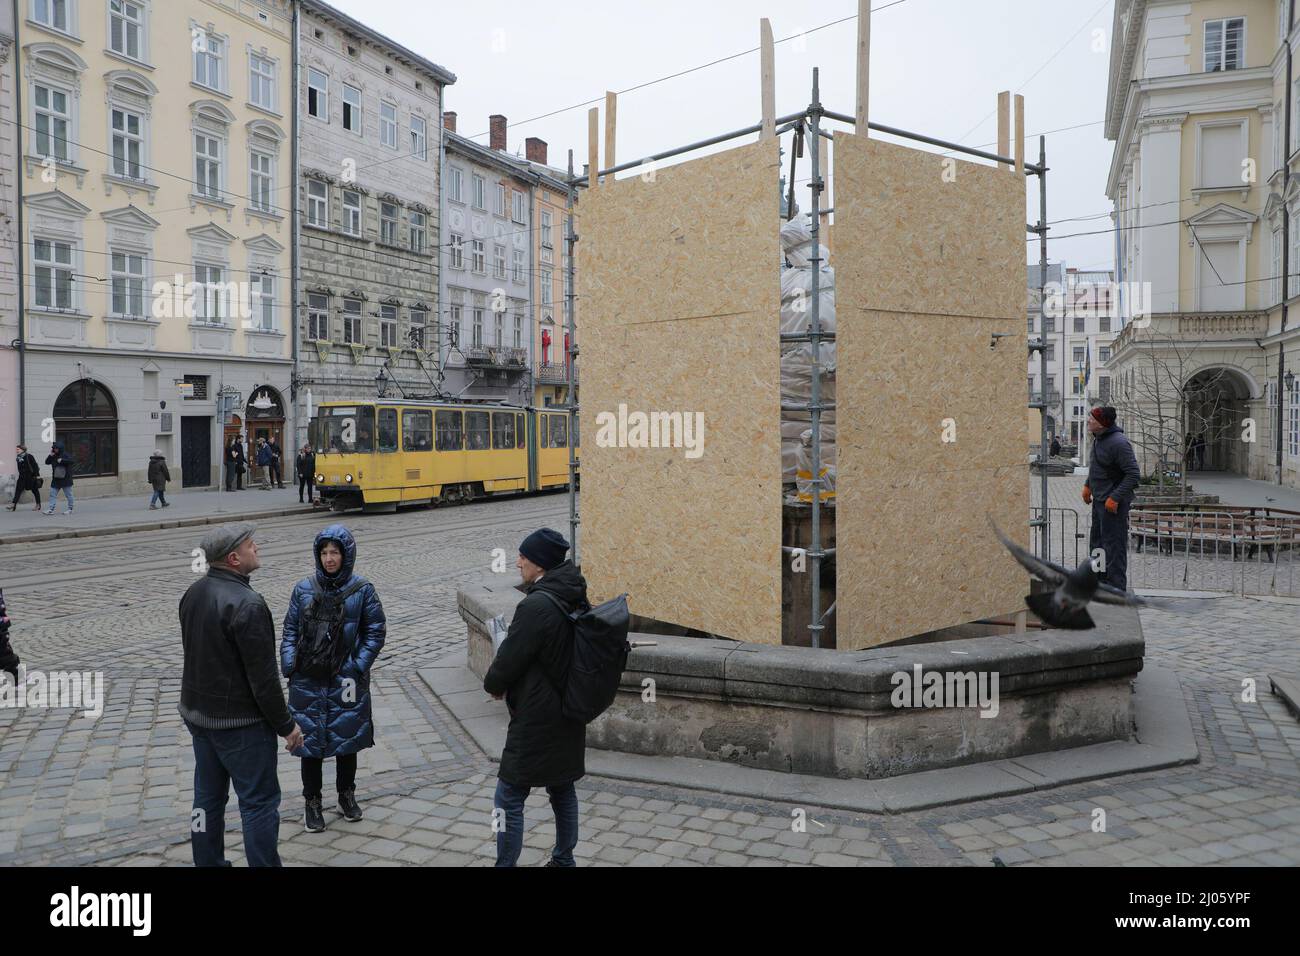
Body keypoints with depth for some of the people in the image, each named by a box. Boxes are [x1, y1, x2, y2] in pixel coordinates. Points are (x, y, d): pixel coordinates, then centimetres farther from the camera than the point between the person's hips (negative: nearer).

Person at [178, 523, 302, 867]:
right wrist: (286, 725, -11)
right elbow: (263, 677, -22)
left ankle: (209, 863, 30)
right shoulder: (246, 604, -25)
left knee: (208, 798, 18)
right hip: (241, 723, -8)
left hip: (198, 715, 9)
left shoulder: (193, 594, 3)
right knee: (259, 802, 4)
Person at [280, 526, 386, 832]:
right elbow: (290, 629, 5)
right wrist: (288, 663, -7)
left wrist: (358, 666, -11)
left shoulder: (362, 591, -6)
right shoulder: (303, 589, -1)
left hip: (345, 680, -1)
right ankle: (312, 802, 25)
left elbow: (375, 632, -2)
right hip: (307, 681, 1)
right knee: (310, 739, 7)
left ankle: (346, 795, 34)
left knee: (346, 738, 13)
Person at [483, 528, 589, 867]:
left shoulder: (535, 606, -24)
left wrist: (493, 684, 3)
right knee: (562, 789, 20)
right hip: (569, 715, 9)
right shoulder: (575, 599, 3)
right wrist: (506, 683, 13)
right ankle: (564, 859, 33)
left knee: (509, 798, 2)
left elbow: (509, 659, -18)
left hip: (536, 720, -9)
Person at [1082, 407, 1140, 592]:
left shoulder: (1118, 443, -22)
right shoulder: (1098, 438, 8)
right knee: (1096, 541, 20)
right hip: (1099, 500, 10)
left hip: (1113, 502, -10)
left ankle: (1116, 589, 2)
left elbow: (1133, 474, -23)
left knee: (1114, 545, -5)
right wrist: (1088, 485, 17)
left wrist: (1115, 498, -25)